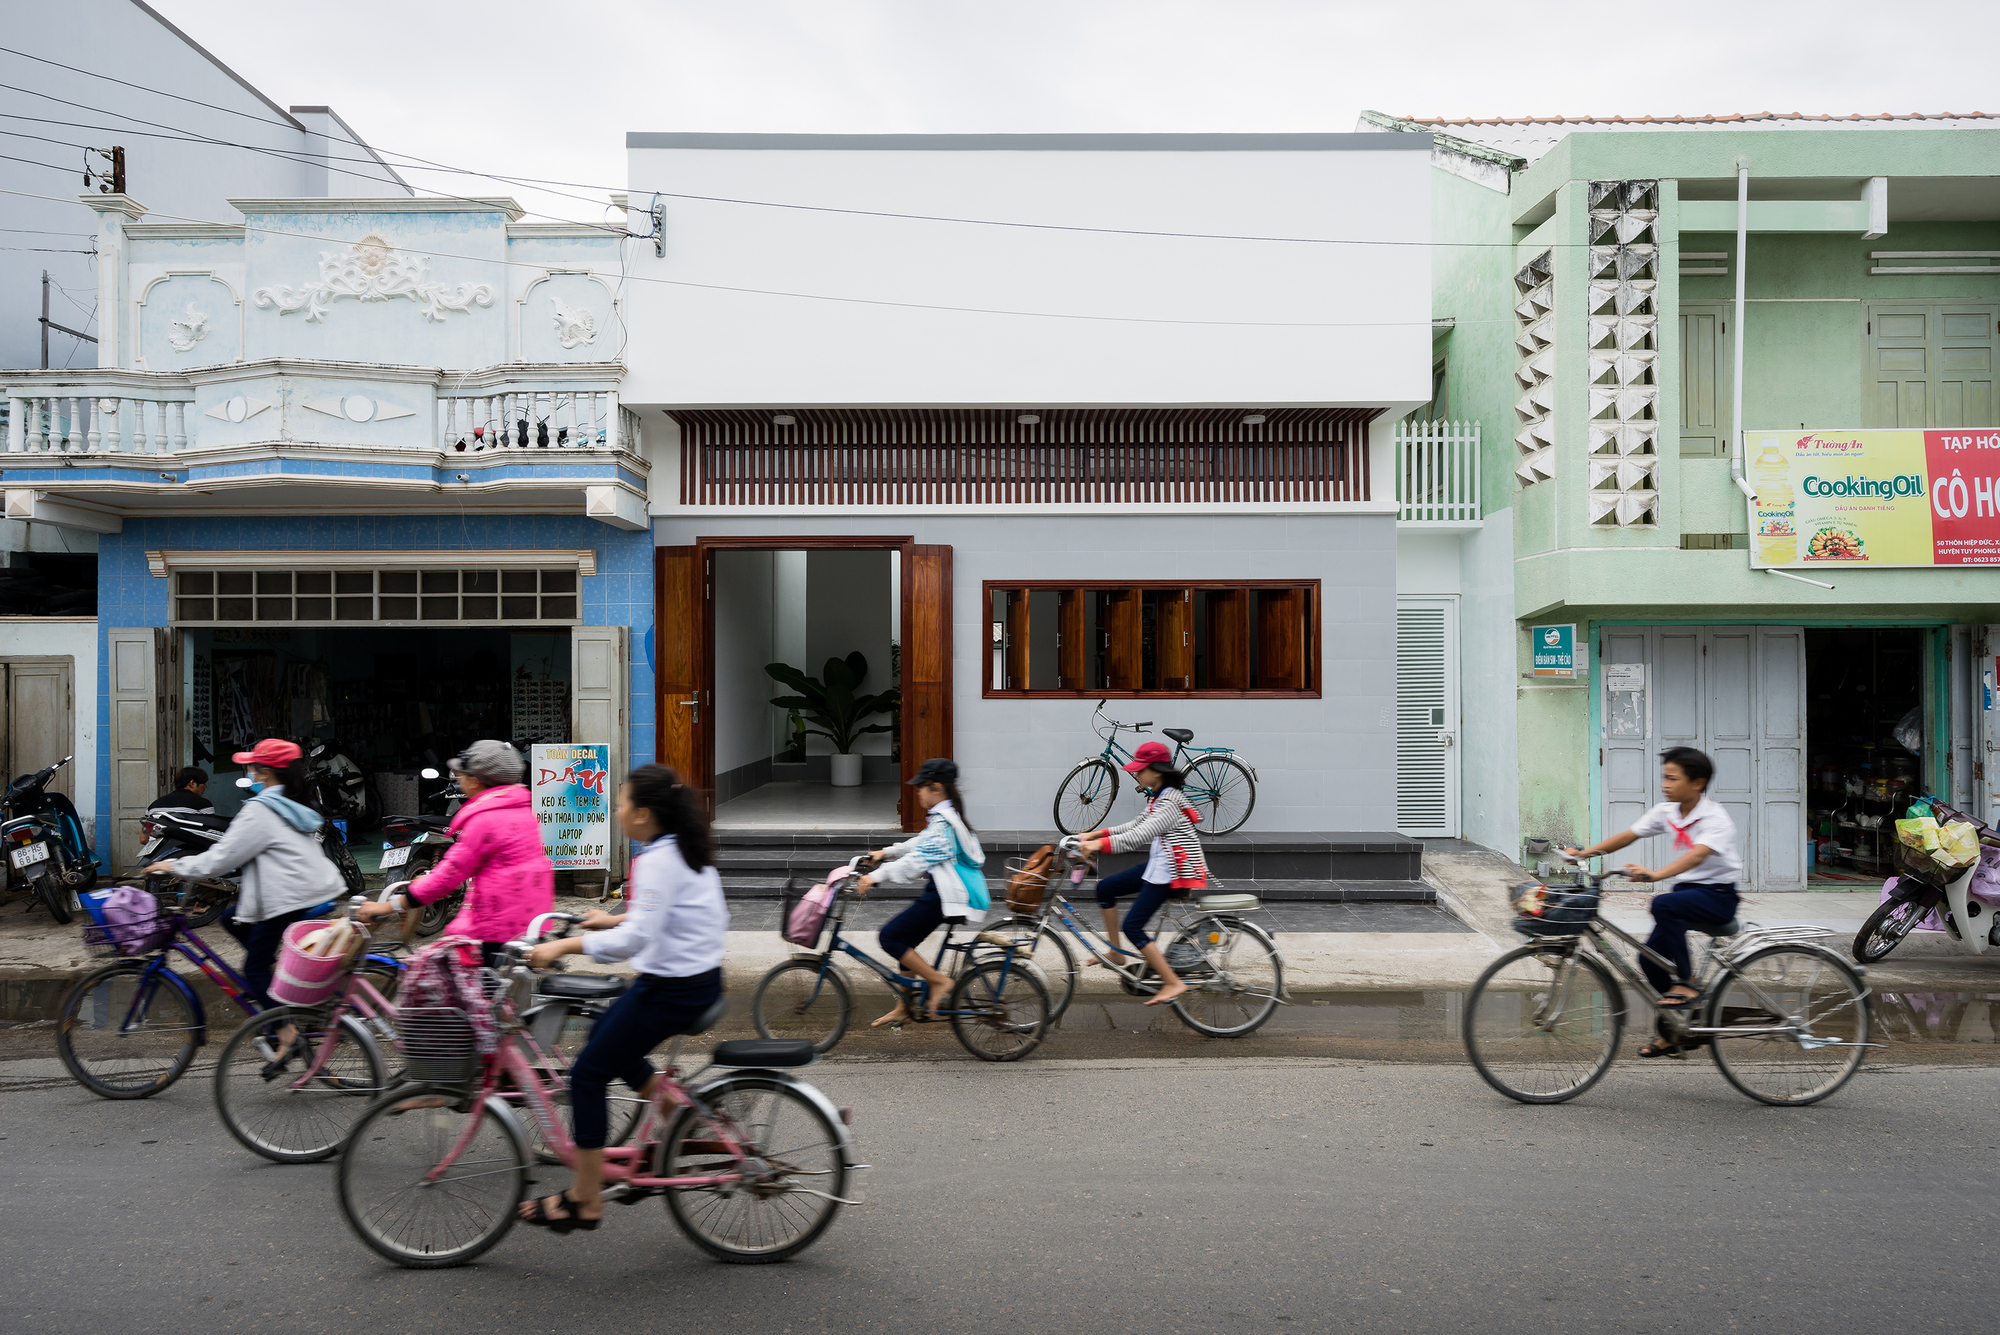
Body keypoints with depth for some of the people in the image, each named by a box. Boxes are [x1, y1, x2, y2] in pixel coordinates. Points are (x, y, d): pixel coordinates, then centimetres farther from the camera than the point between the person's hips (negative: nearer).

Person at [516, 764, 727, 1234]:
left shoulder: (658, 861, -20)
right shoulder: (688, 851, 8)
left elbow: (636, 938, -29)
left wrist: (563, 946, -25)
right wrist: (616, 920, 22)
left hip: (671, 988, -10)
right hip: (702, 978, 10)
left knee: (588, 1074, 1)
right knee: (607, 1039, 26)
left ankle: (585, 1201, 8)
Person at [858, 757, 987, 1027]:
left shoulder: (942, 823, -19)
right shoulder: (947, 816, 14)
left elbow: (916, 861, -24)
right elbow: (920, 844, 25)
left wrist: (876, 878, -24)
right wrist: (886, 852, 21)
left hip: (943, 896, -11)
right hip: (942, 890, 11)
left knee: (889, 937, -9)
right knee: (903, 942, 14)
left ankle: (939, 981, -6)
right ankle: (903, 1007, 21)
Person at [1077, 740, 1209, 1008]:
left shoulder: (1169, 803, -21)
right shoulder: (1158, 797, 11)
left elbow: (1138, 836, -32)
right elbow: (1135, 825, 16)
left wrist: (1099, 844, -40)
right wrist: (1095, 834, 7)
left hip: (1175, 872, -10)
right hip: (1161, 864, 10)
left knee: (1132, 925, -13)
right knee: (1105, 887, 10)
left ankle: (1173, 983, -9)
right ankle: (1115, 952, 19)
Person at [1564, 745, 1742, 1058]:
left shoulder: (1715, 818, -19)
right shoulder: (1667, 811, 3)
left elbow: (1697, 855, -37)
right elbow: (1628, 836, 3)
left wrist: (1655, 874, -53)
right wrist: (1584, 852, -8)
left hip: (1718, 895, -7)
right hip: (1686, 889, 7)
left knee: (1663, 904, -35)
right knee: (1650, 958, -2)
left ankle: (1687, 983, -21)